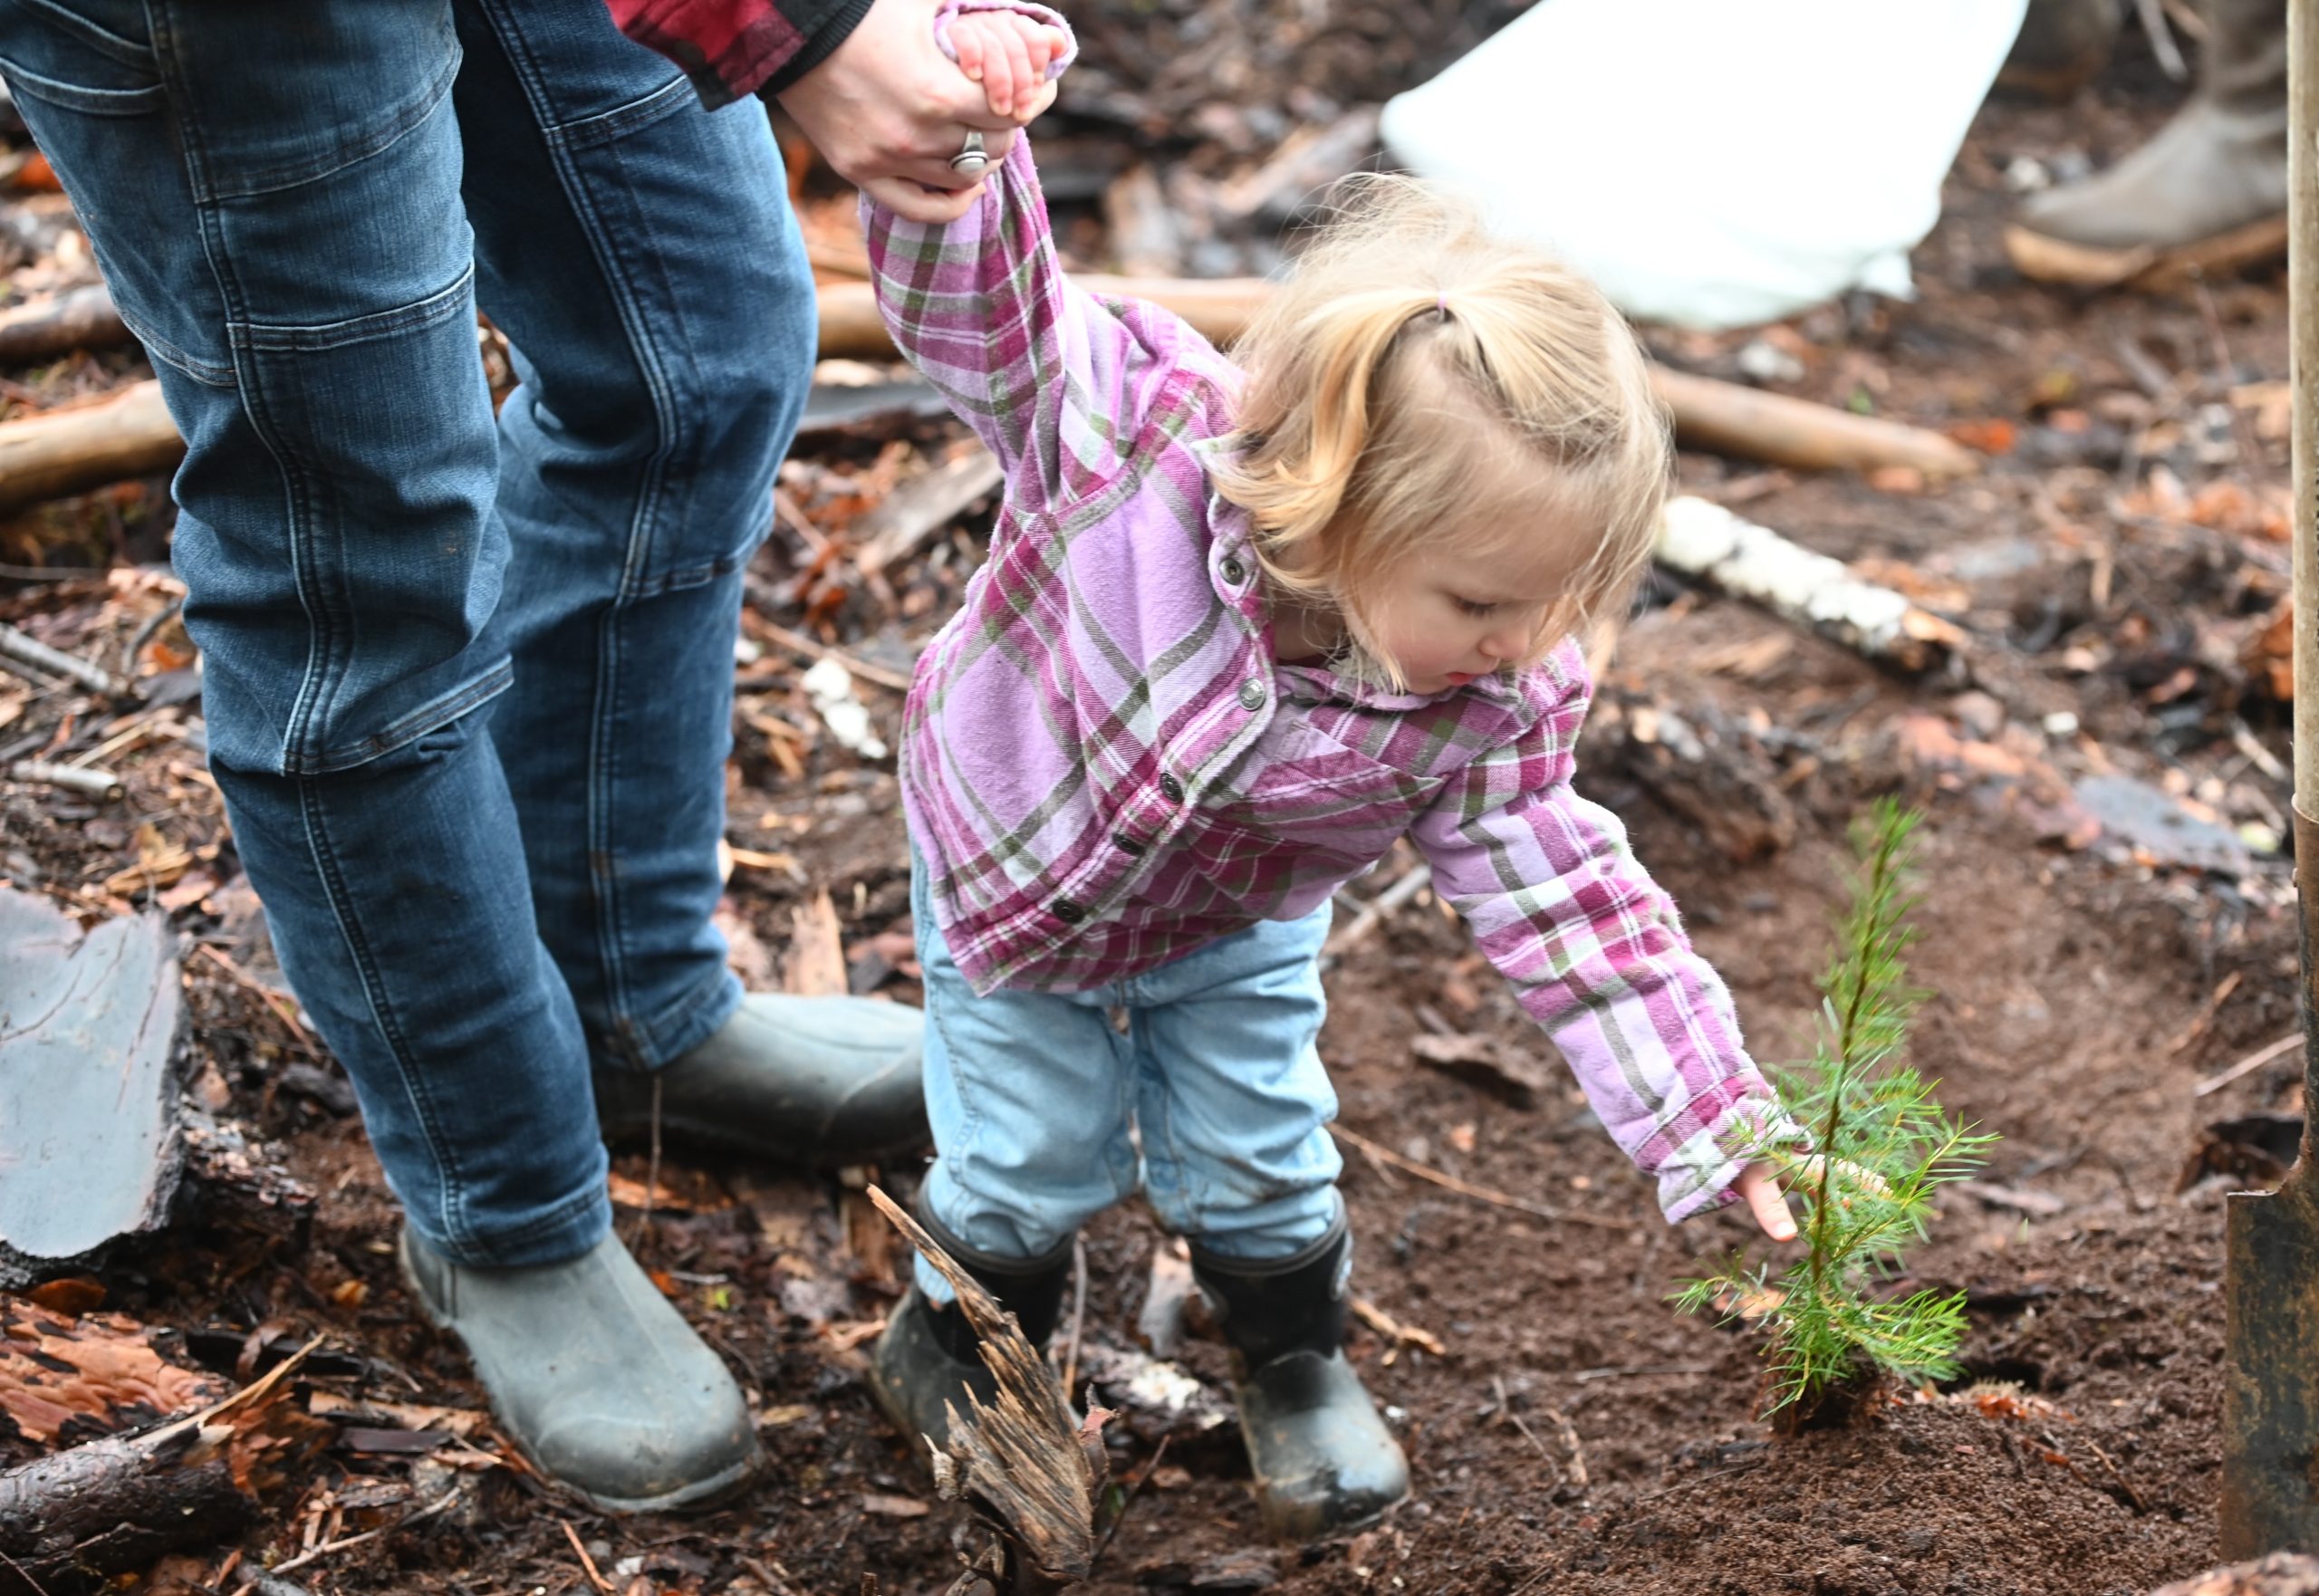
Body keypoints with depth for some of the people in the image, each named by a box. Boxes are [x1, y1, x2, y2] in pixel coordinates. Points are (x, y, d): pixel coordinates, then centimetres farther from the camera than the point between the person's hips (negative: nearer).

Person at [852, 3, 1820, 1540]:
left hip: (1236, 929, 2)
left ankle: (1293, 1356, 43)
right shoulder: (1127, 421, -42)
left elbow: (1564, 896, -24)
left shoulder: (1494, 707, -32)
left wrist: (1710, 1120, -26)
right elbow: (978, 295, -39)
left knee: (1254, 1155, 12)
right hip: (1017, 863, -2)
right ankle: (970, 1332, 42)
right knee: (1032, 1154, 9)